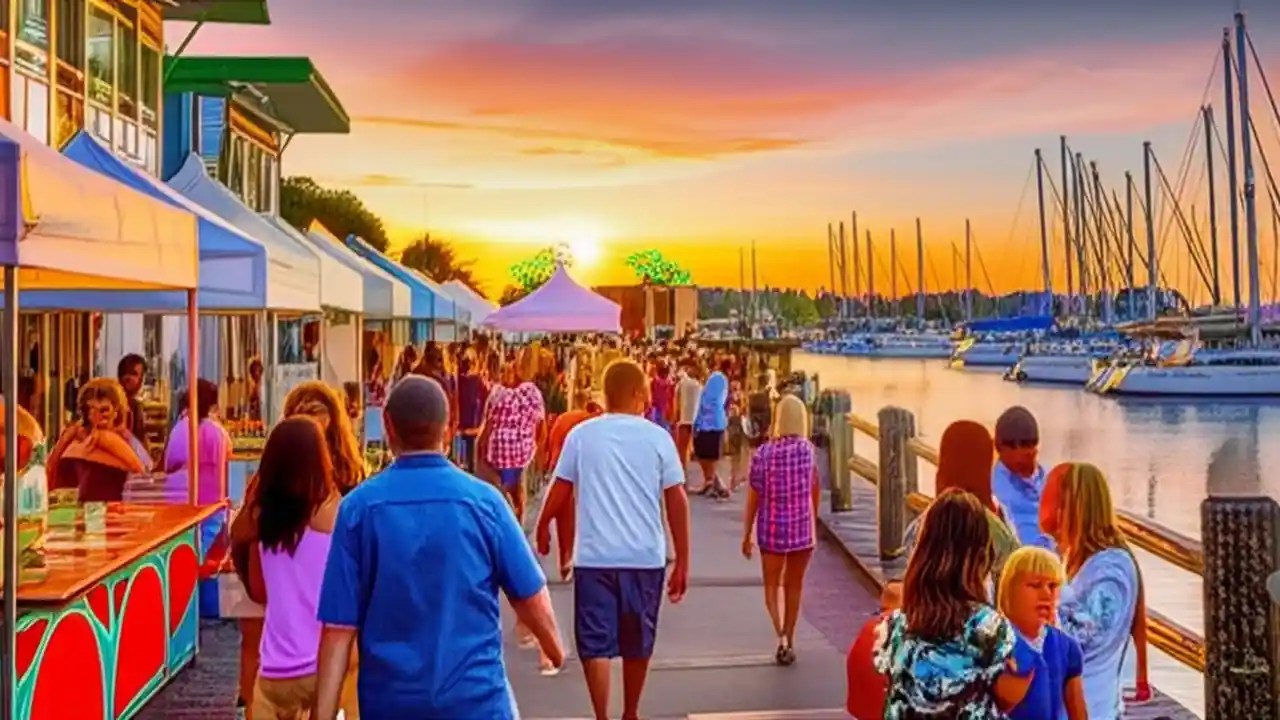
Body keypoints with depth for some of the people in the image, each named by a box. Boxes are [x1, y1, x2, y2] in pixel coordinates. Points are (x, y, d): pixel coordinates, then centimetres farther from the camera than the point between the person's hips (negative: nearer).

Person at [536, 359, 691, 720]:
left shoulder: (581, 434, 1)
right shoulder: (657, 437, 0)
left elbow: (559, 491, 6)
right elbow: (677, 501, -1)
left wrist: (542, 527, 25)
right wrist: (682, 562, 5)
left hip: (594, 556, -1)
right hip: (645, 557, 1)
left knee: (595, 643, 4)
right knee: (638, 643, 18)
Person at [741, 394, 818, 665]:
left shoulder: (762, 453, -10)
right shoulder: (809, 450, -6)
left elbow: (753, 497, -6)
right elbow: (815, 491, 2)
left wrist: (746, 534, 4)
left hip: (772, 530, -1)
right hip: (802, 529, 1)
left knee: (772, 585, 12)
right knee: (793, 586, 16)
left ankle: (781, 635, -11)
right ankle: (788, 641, 24)